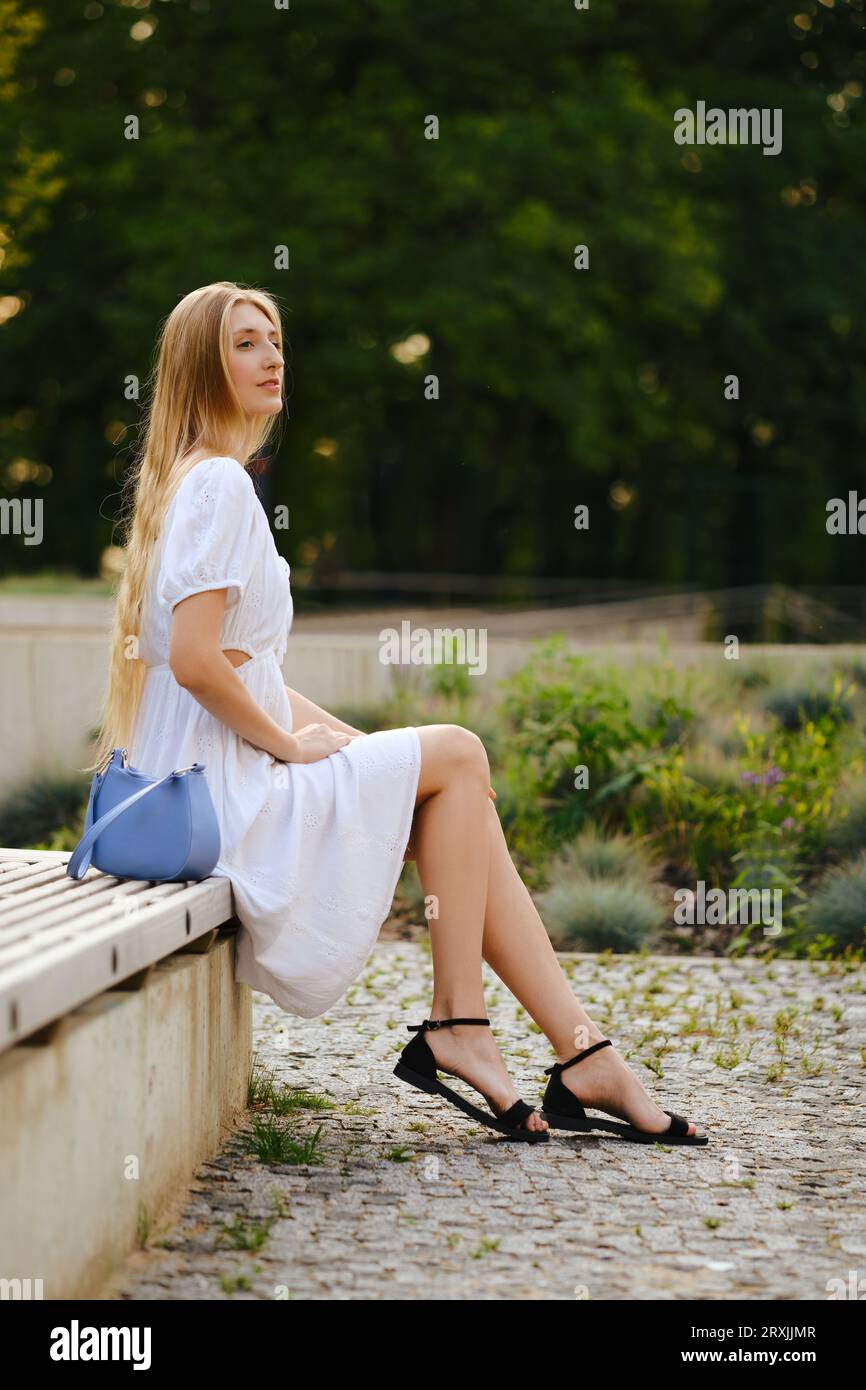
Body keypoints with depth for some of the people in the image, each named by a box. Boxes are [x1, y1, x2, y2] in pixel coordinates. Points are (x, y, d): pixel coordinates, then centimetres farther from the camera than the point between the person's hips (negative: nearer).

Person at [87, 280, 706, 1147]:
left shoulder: (193, 481, 19)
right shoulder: (218, 483, -14)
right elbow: (195, 662, -24)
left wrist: (358, 744, 11)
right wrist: (289, 742, -11)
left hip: (219, 781, 9)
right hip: (222, 796, -9)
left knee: (462, 808, 3)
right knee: (458, 757, -4)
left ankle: (584, 1054, -1)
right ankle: (456, 1026, 0)